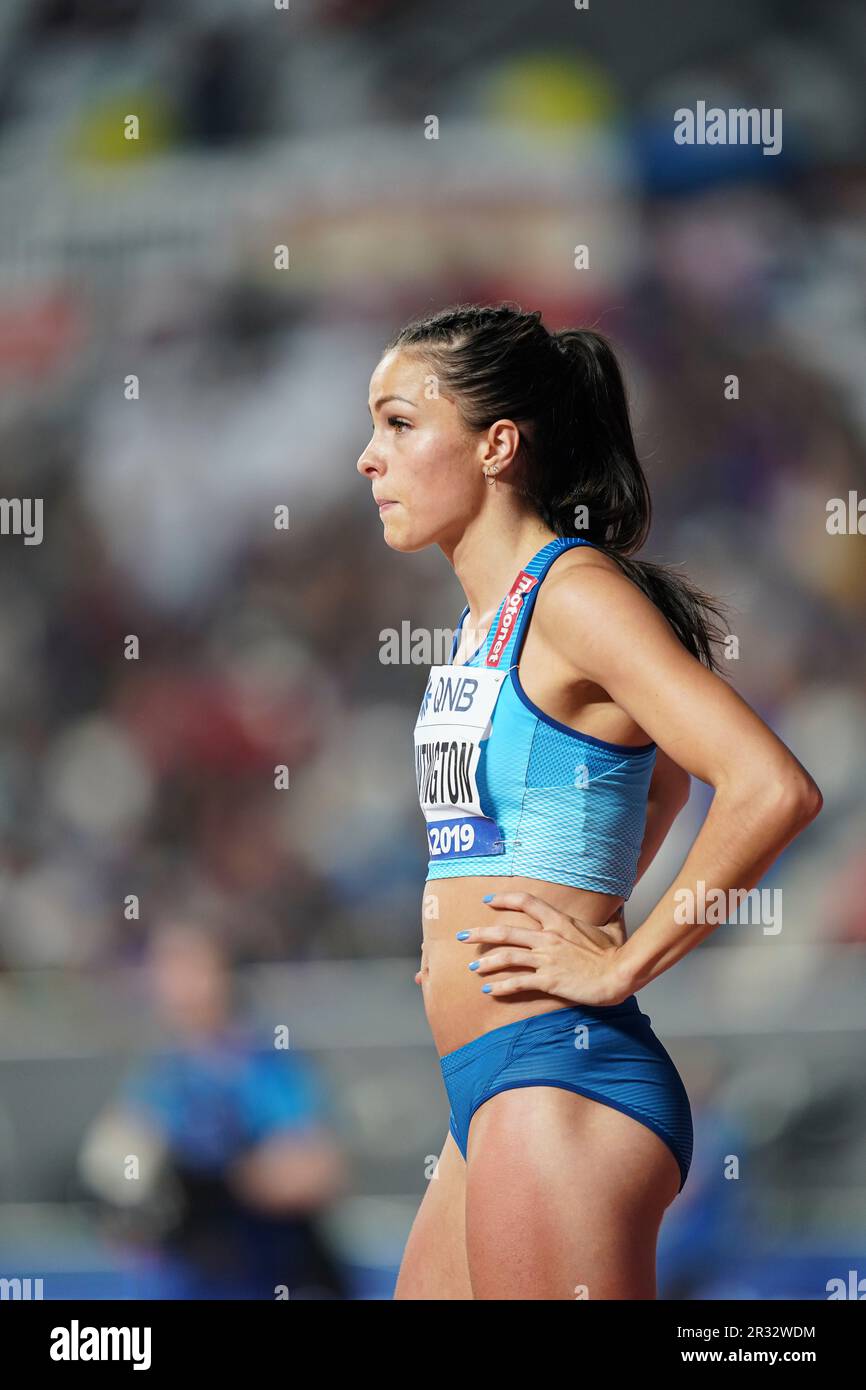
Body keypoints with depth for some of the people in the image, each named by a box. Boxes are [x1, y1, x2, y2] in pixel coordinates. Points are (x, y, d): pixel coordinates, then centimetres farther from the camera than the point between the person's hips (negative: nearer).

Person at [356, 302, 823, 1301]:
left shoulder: (574, 595, -11)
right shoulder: (487, 618, 17)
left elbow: (773, 789, -22)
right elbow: (657, 776, 35)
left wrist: (620, 961, -16)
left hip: (558, 1084, -10)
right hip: (495, 1099, 10)